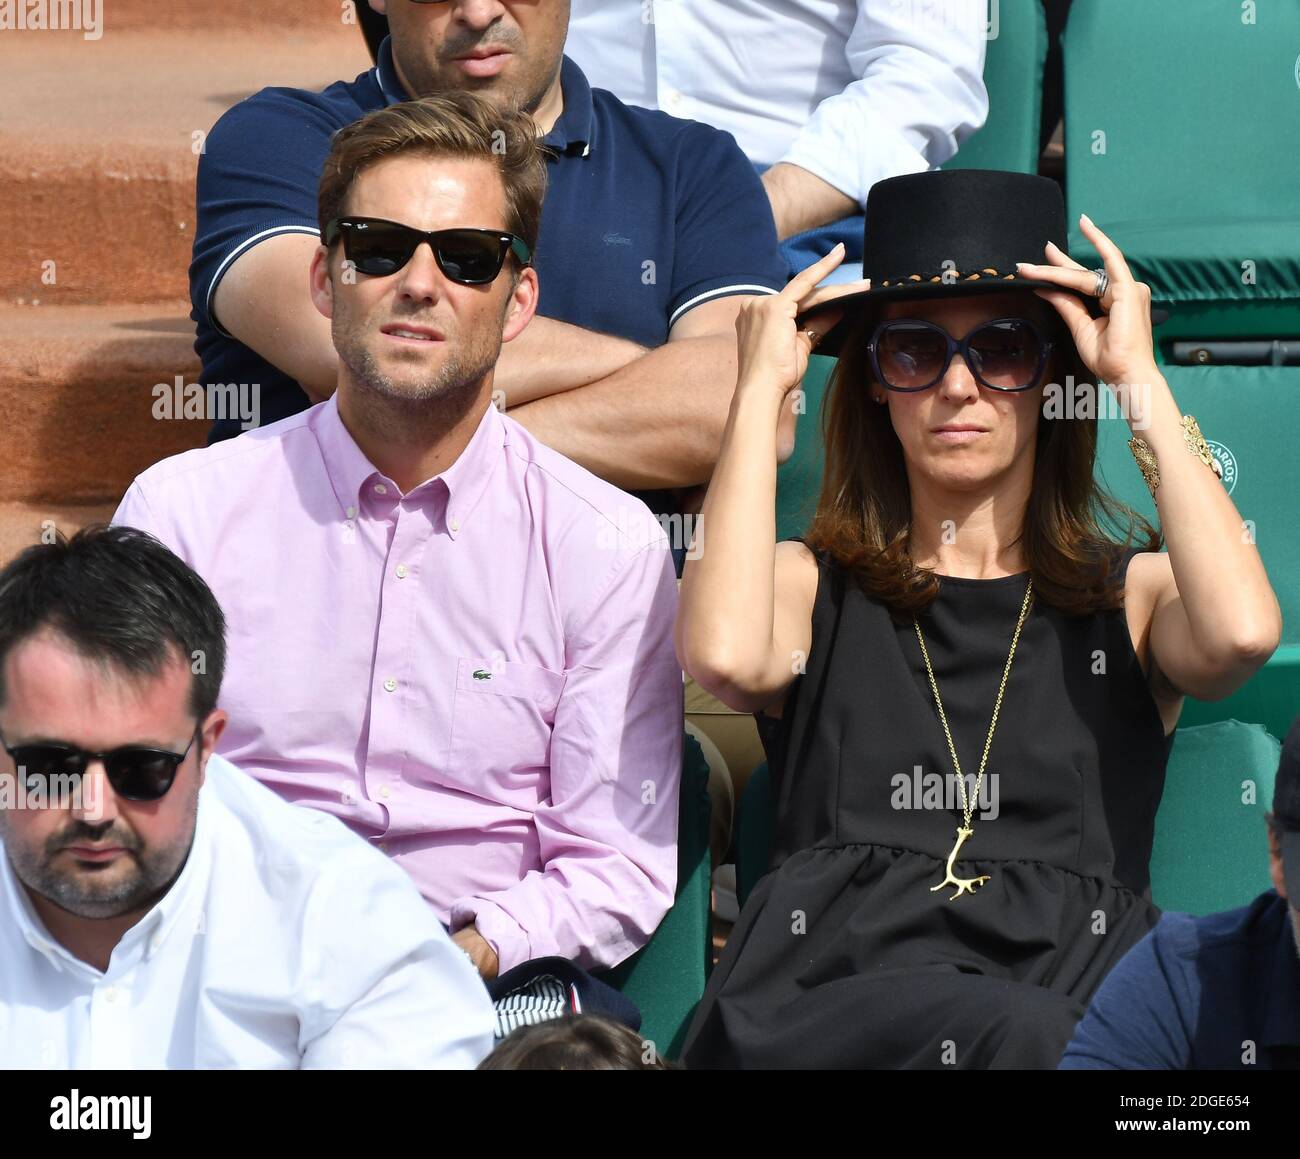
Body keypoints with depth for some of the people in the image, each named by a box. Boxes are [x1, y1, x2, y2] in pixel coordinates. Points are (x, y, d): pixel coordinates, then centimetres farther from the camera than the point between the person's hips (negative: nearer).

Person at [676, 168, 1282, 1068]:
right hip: (827, 1007, -1)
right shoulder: (808, 584, 17)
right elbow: (726, 657, -9)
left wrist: (1139, 377, 3)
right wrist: (763, 385, 3)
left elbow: (1243, 632, -8)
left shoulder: (1135, 596, 17)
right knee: (1017, 1030, -35)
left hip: (1073, 997, 1)